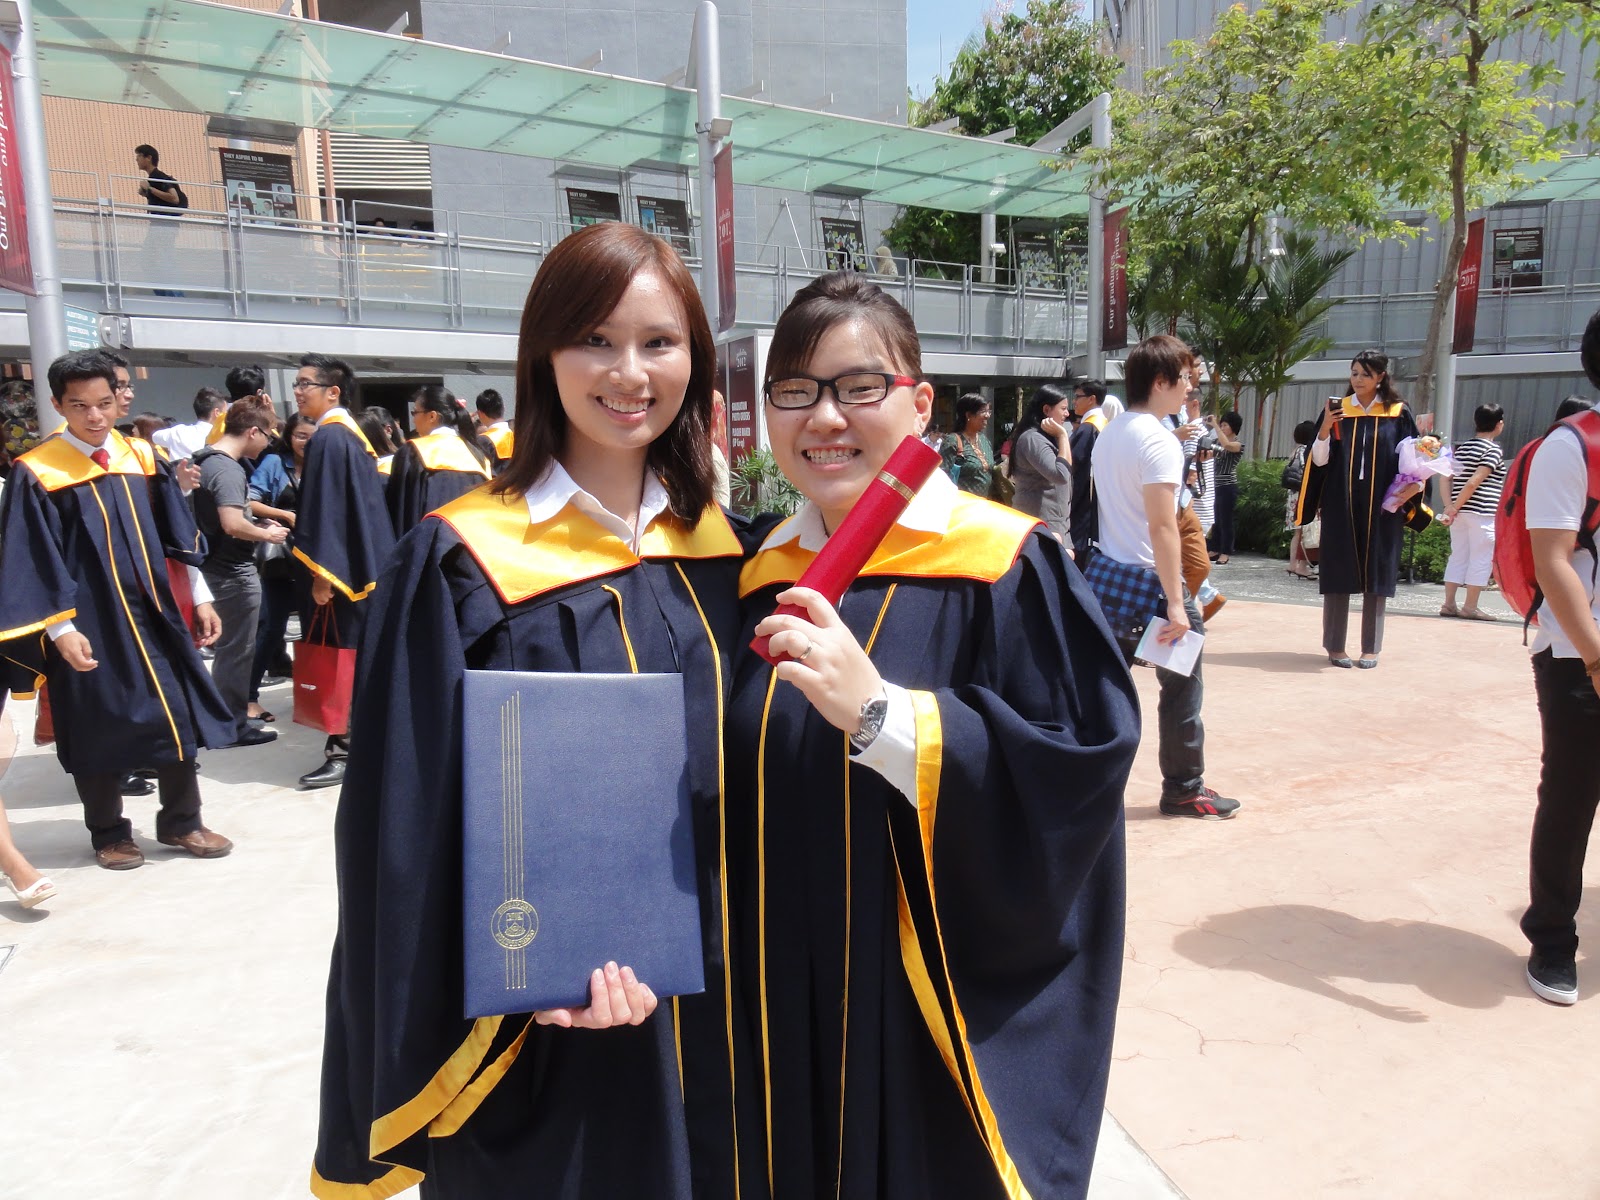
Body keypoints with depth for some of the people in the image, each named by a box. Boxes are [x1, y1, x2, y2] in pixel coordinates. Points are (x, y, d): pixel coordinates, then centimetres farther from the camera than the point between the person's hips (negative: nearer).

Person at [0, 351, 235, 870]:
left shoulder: (142, 457, 5)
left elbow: (177, 532, 9)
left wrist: (200, 597, 7)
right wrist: (61, 630, -15)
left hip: (153, 610, 4)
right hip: (90, 621, -4)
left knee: (178, 714, 5)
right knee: (100, 727, 6)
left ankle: (180, 821, 21)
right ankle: (109, 833, 24)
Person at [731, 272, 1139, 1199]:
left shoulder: (1008, 570, -13)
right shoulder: (764, 584, 3)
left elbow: (1079, 773, -22)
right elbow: (738, 805, 10)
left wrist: (878, 712, -30)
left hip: (954, 1009, -4)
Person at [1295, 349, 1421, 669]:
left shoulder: (1398, 413, 4)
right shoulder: (1336, 409, 4)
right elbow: (1319, 460, -1)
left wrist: (1416, 482, -13)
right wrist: (1325, 427, -17)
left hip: (1381, 507, 0)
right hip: (1340, 505, 0)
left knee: (1376, 574, 3)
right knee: (1338, 573, 1)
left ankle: (1371, 648, 10)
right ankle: (1335, 645, 8)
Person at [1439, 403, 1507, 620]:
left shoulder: (1462, 447, 12)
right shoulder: (1494, 450, -8)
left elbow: (1446, 477, 7)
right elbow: (1474, 481, -17)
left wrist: (1449, 506, 0)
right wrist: (1455, 508, -15)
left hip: (1460, 513, 7)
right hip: (1482, 513, -7)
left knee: (1458, 557, 11)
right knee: (1481, 559, 1)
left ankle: (1449, 604, 10)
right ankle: (1470, 607, 2)